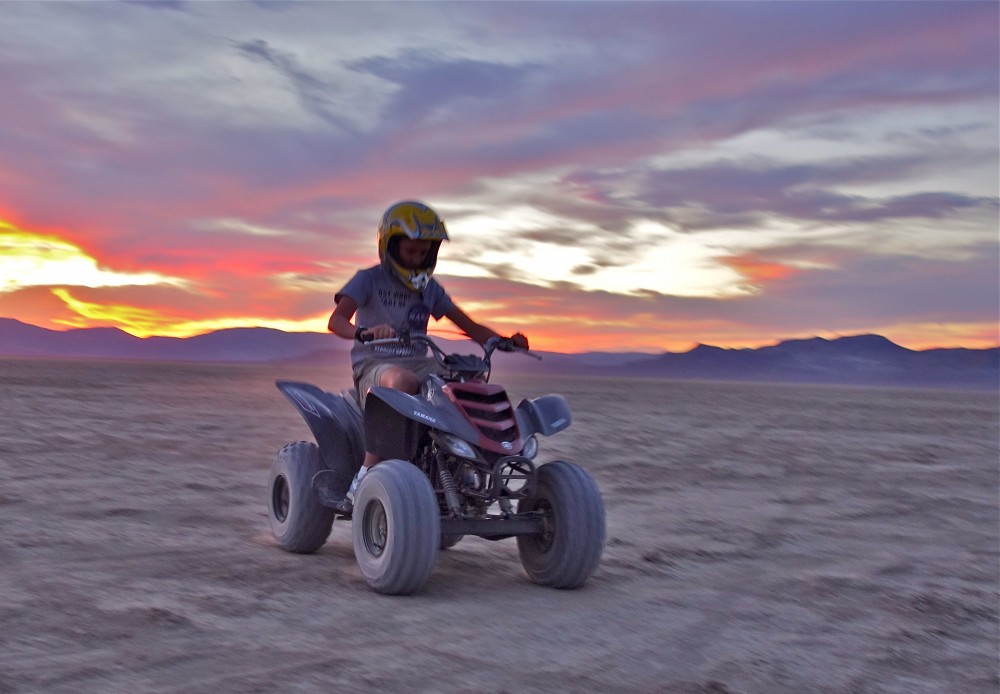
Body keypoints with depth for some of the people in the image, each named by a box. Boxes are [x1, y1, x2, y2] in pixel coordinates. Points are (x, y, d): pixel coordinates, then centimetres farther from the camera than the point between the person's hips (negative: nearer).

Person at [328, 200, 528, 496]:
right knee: (402, 381, -41)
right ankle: (366, 474, -35)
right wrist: (364, 333, -38)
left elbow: (470, 327, 15)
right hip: (374, 365, -5)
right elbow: (336, 321, -15)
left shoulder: (430, 288, 17)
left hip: (419, 363, 5)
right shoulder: (368, 280, 2)